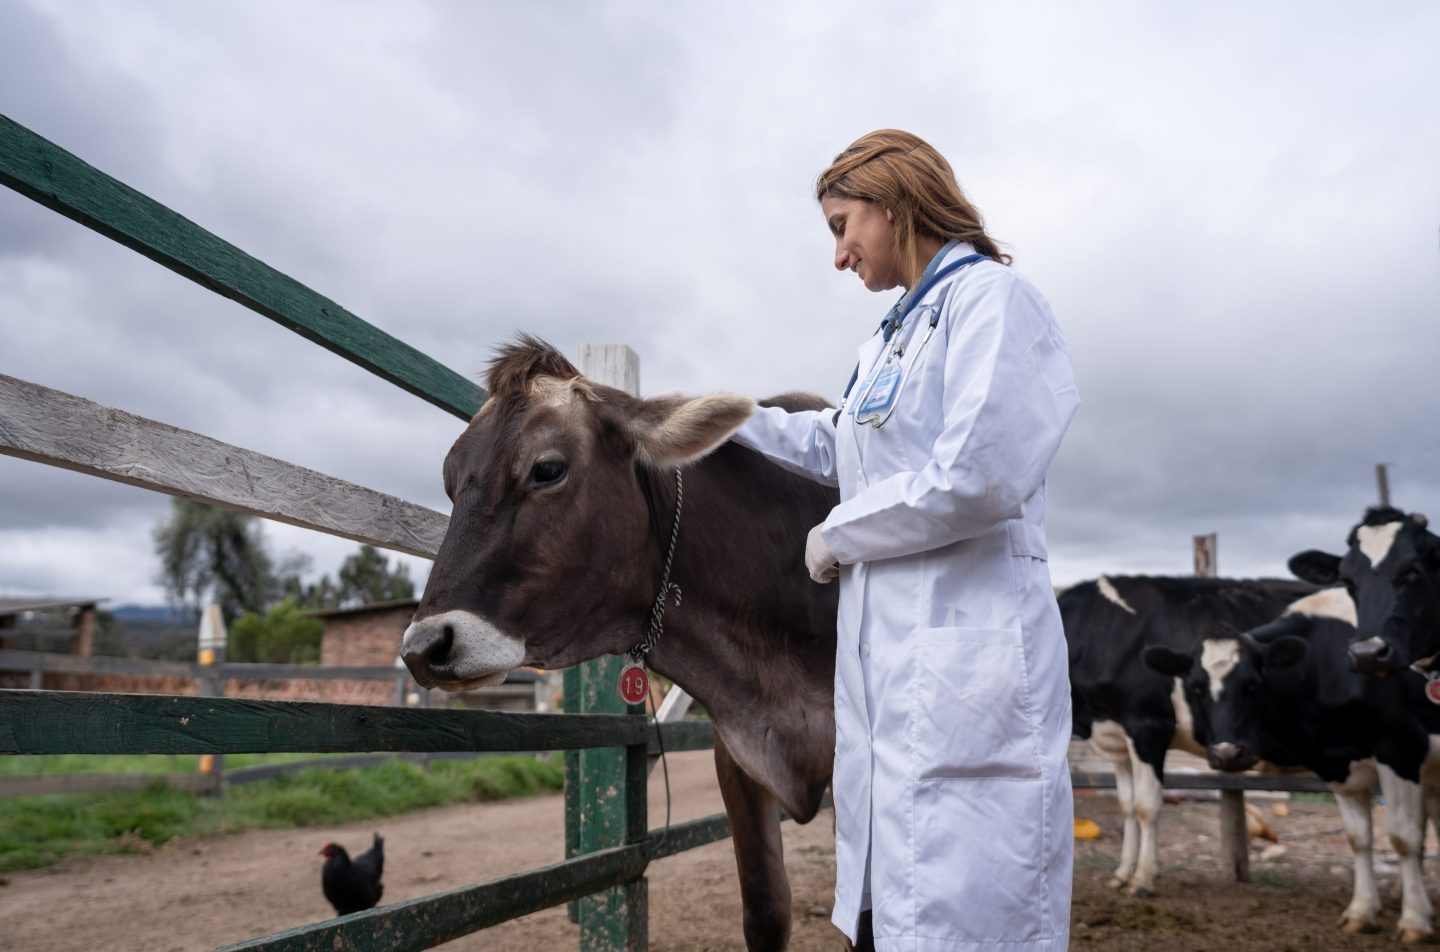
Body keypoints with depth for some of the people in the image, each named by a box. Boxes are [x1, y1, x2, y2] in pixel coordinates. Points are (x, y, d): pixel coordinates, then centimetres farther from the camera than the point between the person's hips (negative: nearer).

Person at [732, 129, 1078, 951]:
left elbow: (978, 478, -18)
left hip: (966, 646, -9)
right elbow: (838, 447, 37)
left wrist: (838, 538, -6)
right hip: (884, 657, 9)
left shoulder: (989, 296, -6)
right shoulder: (889, 342, 21)